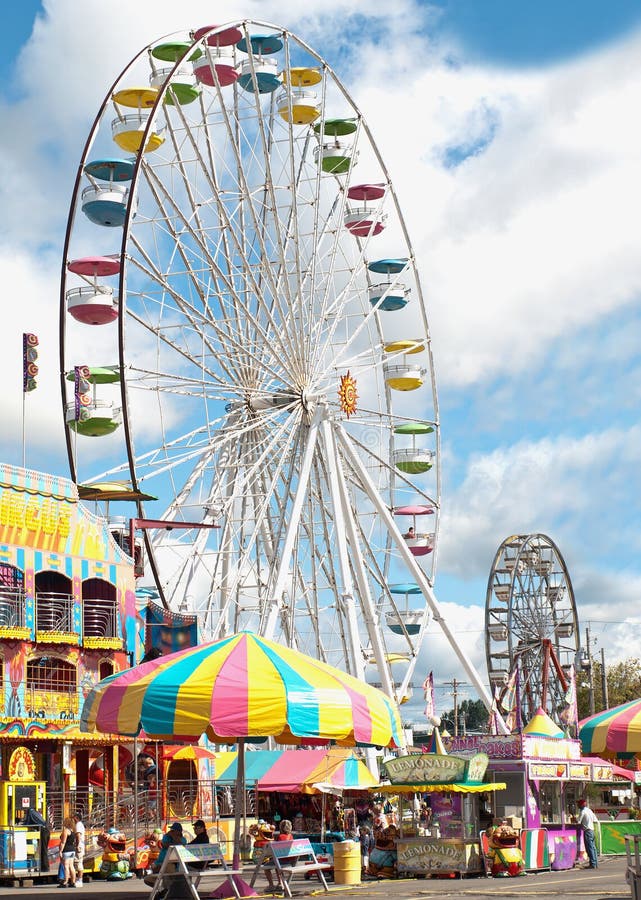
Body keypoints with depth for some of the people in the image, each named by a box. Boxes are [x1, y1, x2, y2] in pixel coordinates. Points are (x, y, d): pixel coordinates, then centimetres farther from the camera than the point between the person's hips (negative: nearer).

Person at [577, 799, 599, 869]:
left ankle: (593, 864, -9)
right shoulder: (589, 810, 16)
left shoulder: (583, 811, -8)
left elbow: (578, 821, -10)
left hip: (587, 831, -8)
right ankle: (596, 863, 11)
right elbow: (595, 820, 19)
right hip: (592, 830, 8)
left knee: (589, 848, -7)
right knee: (593, 847, 9)